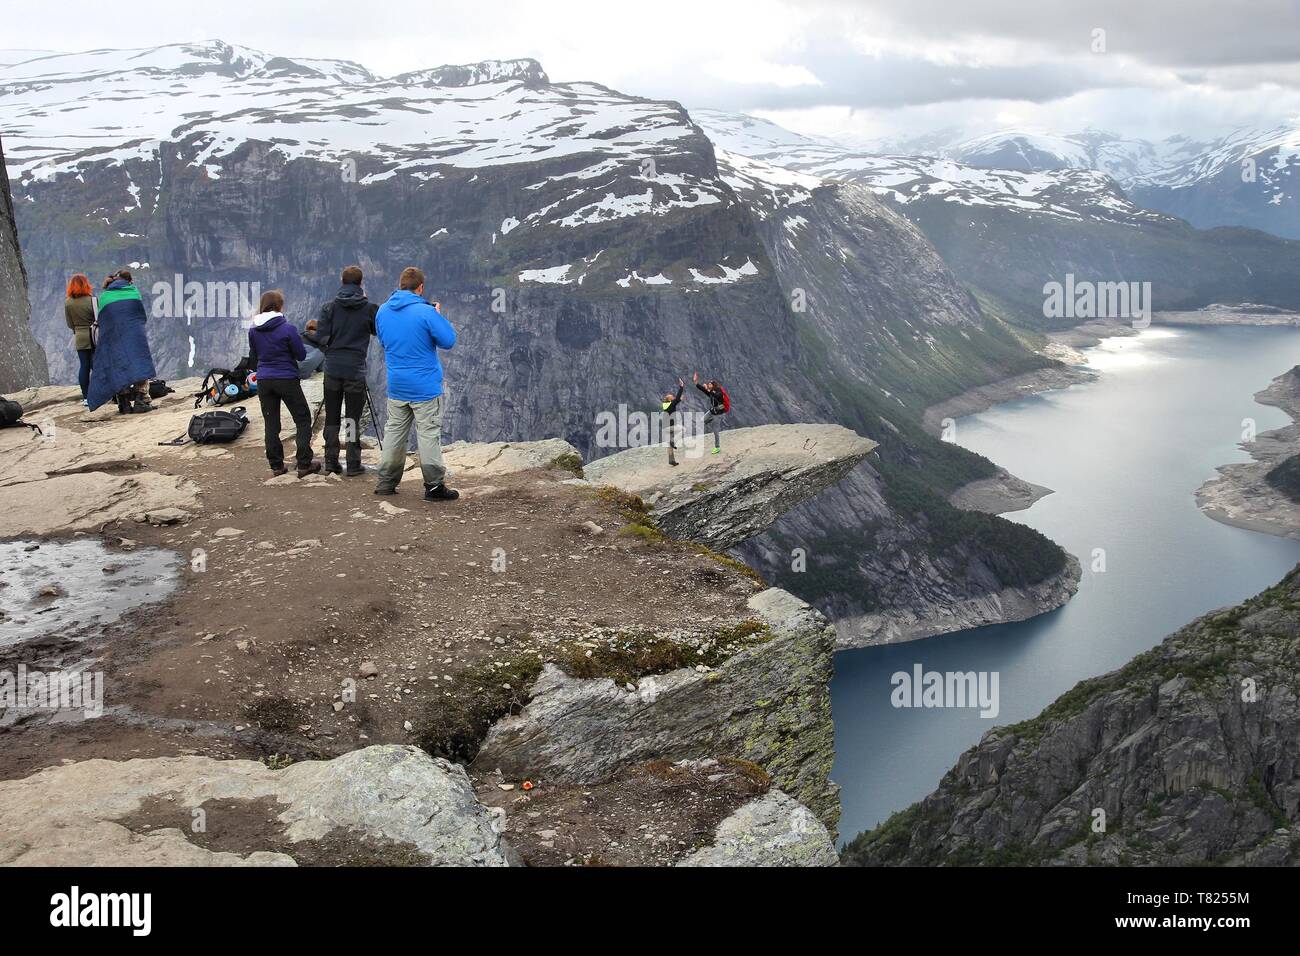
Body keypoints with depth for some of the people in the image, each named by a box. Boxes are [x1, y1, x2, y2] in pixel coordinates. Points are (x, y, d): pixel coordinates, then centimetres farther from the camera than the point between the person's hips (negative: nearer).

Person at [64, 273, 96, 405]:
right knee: (96, 366, 2)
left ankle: (85, 397, 7)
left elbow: (69, 324, 5)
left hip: (80, 338, 3)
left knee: (84, 366, 7)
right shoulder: (91, 300, -13)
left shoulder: (67, 303, -1)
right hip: (93, 337, -3)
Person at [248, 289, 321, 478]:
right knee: (303, 420, 7)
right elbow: (301, 354, -7)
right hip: (287, 379, -4)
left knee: (271, 423, 11)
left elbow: (253, 356, 13)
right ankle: (304, 464, 3)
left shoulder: (253, 331, 1)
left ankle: (276, 465, 13)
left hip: (264, 381, 5)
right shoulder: (287, 329, -15)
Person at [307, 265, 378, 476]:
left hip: (333, 368, 1)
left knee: (332, 418, 10)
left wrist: (311, 331, 15)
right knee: (353, 419, 4)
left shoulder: (329, 307, -3)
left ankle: (331, 462, 11)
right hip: (356, 370, -1)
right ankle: (353, 465, 4)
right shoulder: (369, 308, -4)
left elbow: (321, 338, -7)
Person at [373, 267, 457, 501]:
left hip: (395, 387, 6)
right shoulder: (426, 312, -17)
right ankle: (434, 486, 2)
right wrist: (438, 316, 3)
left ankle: (386, 482, 19)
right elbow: (448, 340, -10)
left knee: (394, 431, 15)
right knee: (429, 434, 0)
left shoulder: (382, 311, 4)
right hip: (426, 386, -6)